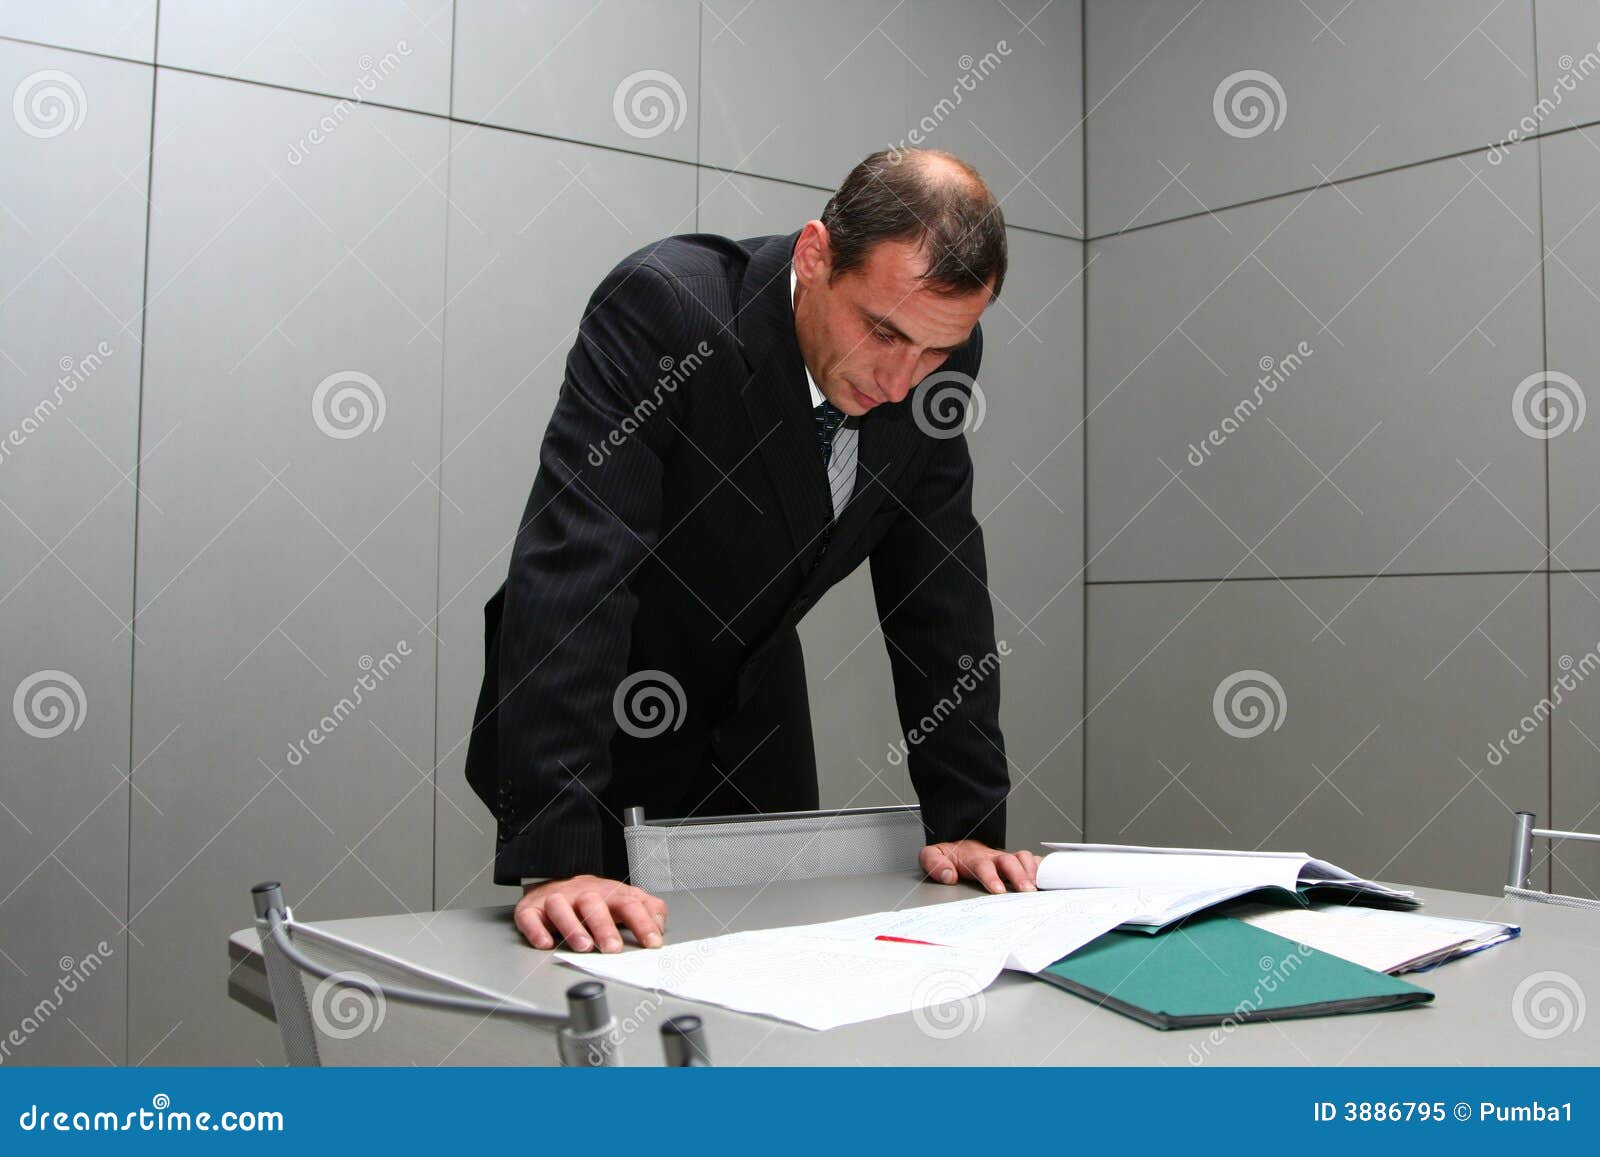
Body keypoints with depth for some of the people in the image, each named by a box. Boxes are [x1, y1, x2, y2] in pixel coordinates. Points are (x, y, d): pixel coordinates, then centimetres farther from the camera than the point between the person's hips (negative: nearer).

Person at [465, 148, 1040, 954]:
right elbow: (569, 570, -37)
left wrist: (966, 824, -11)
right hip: (596, 718, -5)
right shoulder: (661, 306, -30)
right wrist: (556, 861, -43)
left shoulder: (936, 348, -12)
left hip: (756, 720, 5)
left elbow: (940, 590, -7)